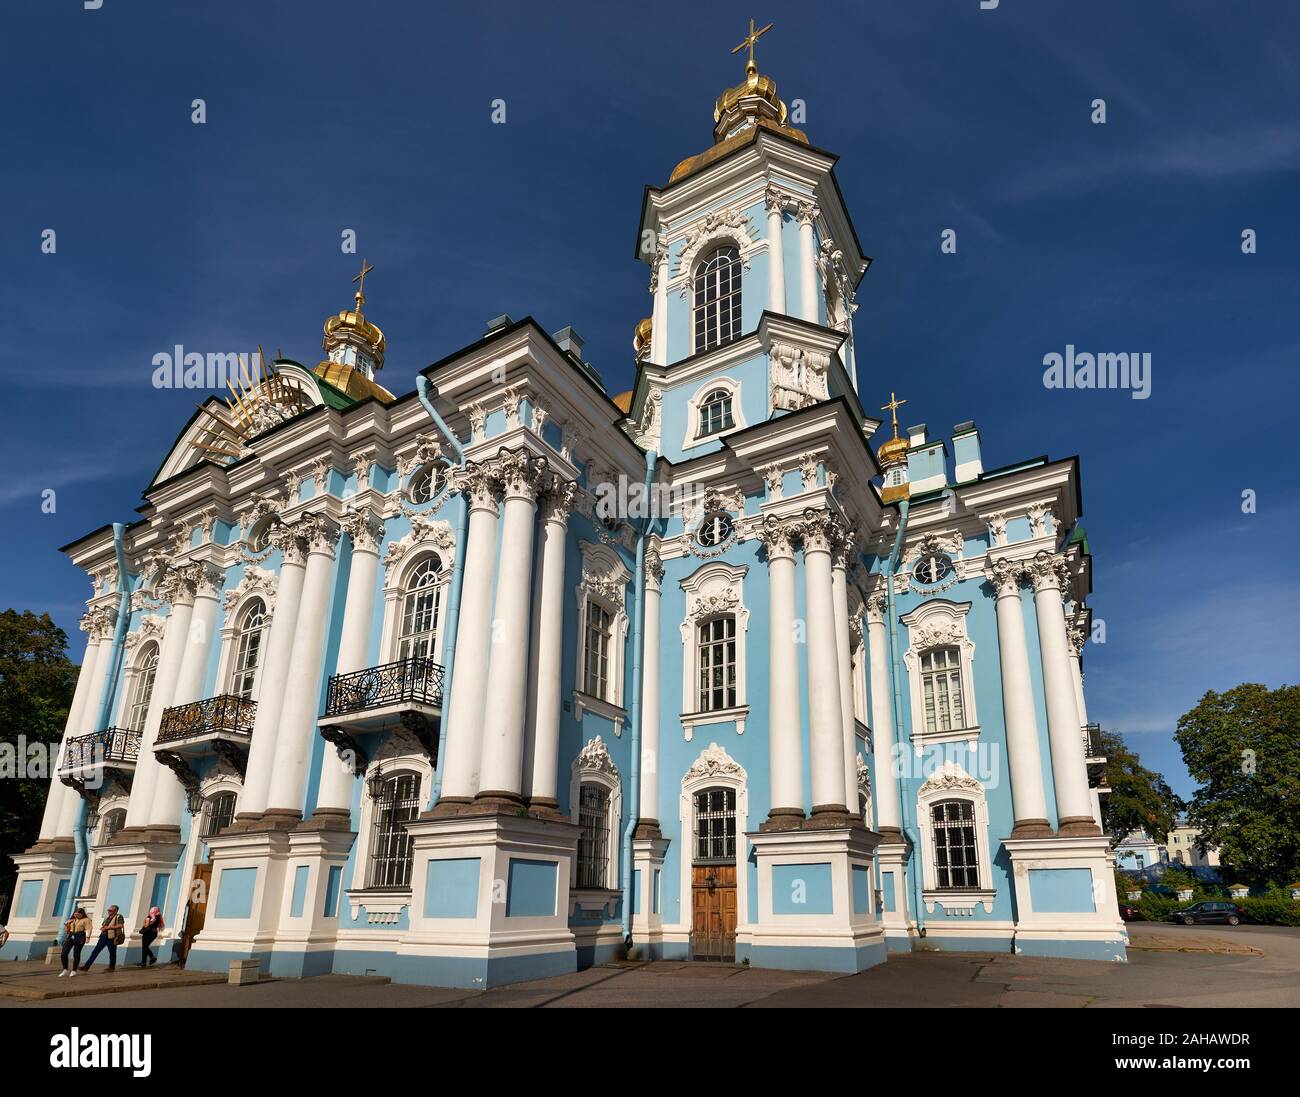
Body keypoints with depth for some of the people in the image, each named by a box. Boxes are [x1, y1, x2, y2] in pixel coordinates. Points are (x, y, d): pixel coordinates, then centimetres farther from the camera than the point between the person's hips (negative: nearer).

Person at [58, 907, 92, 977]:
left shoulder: (86, 920, 0)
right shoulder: (72, 920, 17)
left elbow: (89, 928, -10)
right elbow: (67, 930, 23)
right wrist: (66, 924, 4)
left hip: (79, 937, -6)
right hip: (70, 936, 6)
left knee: (76, 954, -3)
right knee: (63, 954, -2)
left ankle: (74, 971, 11)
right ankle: (65, 970, 13)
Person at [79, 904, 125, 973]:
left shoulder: (119, 917, -6)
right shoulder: (106, 916, 15)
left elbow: (121, 925, -20)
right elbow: (102, 925, 26)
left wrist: (109, 927, -19)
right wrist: (102, 928, 1)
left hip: (111, 937, -7)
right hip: (103, 936, 7)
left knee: (112, 953, 4)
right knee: (95, 951, 3)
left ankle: (112, 967, 19)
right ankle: (86, 966, 6)